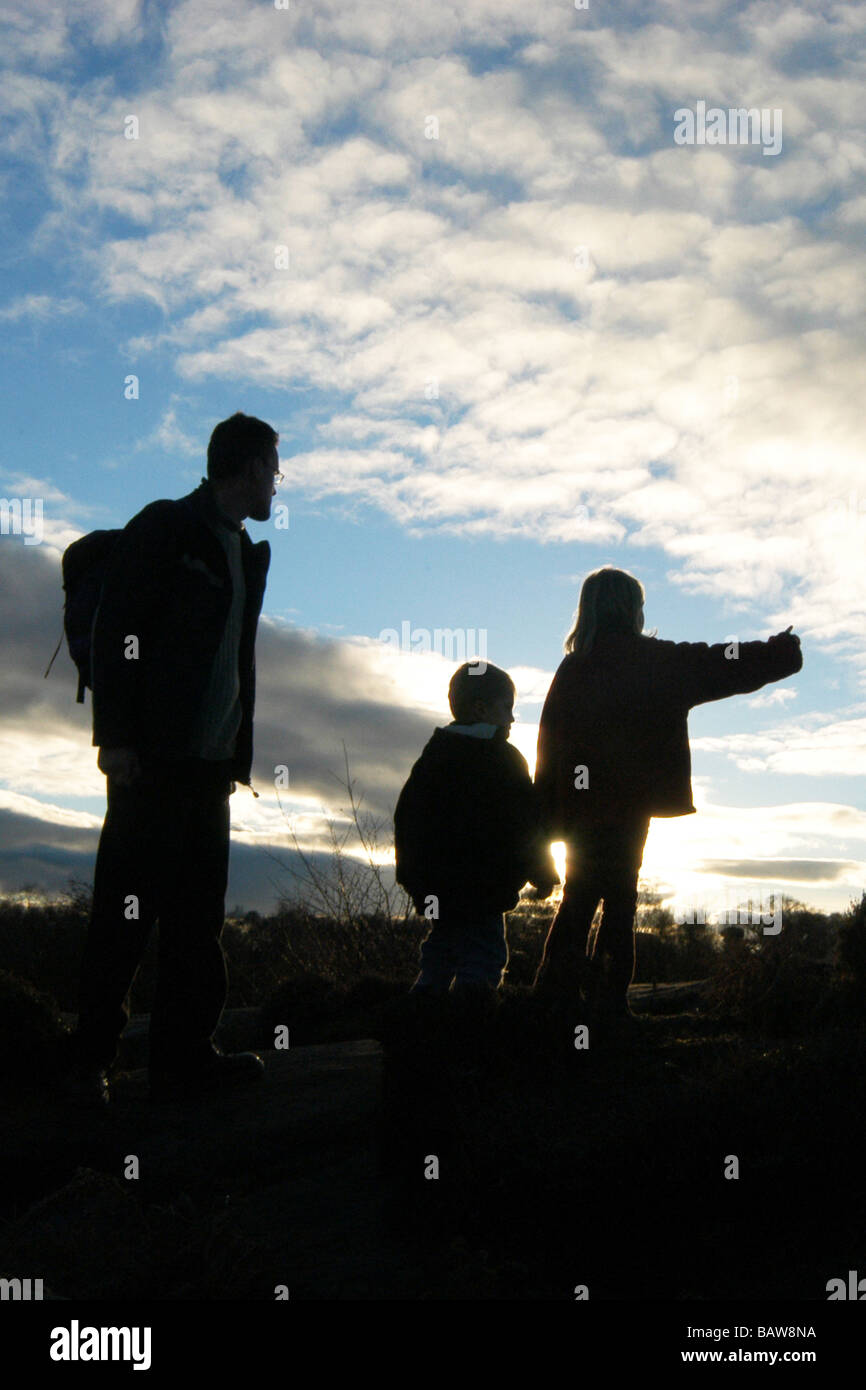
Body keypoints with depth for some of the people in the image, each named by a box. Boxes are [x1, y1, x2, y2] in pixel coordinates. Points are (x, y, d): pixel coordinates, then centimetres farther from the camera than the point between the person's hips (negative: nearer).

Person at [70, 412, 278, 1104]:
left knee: (198, 915, 7)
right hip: (153, 759, -7)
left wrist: (241, 752, 13)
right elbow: (114, 633, -7)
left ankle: (185, 1054, 14)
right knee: (125, 910, -3)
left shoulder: (250, 553, 19)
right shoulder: (164, 528, -1)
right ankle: (93, 1060, 6)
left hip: (212, 762, 7)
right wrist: (116, 735, -15)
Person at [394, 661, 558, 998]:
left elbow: (405, 818, 14)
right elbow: (525, 825, -7)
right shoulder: (503, 758, -7)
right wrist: (543, 873, 4)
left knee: (439, 957, 16)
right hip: (480, 889, -7)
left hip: (433, 888, 7)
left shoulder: (431, 756, 12)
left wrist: (411, 875, 20)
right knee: (483, 958, -5)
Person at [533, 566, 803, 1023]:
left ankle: (554, 987, 10)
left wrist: (548, 816, 9)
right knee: (619, 899, 2)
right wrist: (779, 654, 17)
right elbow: (719, 666, 2)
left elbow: (549, 743, 6)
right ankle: (608, 998, 0)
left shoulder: (573, 666, 8)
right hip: (628, 802, -4)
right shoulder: (650, 660, -4)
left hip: (580, 803, 4)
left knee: (579, 897, 13)